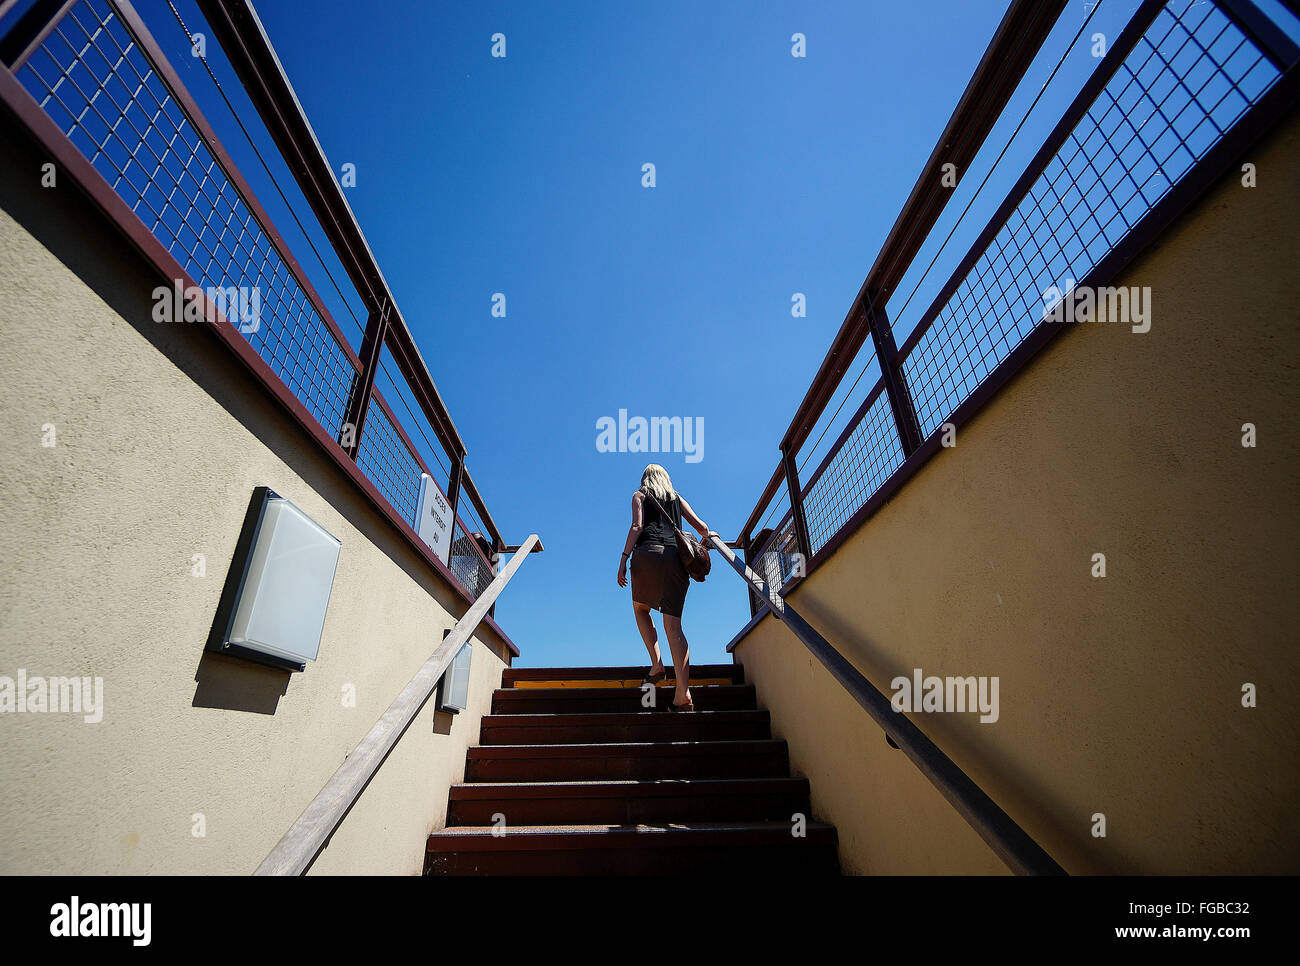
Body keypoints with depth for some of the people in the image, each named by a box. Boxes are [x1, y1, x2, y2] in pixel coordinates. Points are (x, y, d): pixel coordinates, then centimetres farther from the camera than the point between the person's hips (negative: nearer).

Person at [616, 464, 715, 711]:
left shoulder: (640, 496, 18)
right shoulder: (677, 498, 26)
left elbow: (637, 526, 0)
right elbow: (701, 527, 21)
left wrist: (624, 558, -5)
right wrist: (708, 536, 43)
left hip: (648, 553, -2)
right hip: (676, 556, 2)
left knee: (640, 608, 22)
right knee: (673, 625, -3)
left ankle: (657, 665, 5)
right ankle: (683, 694, -14)